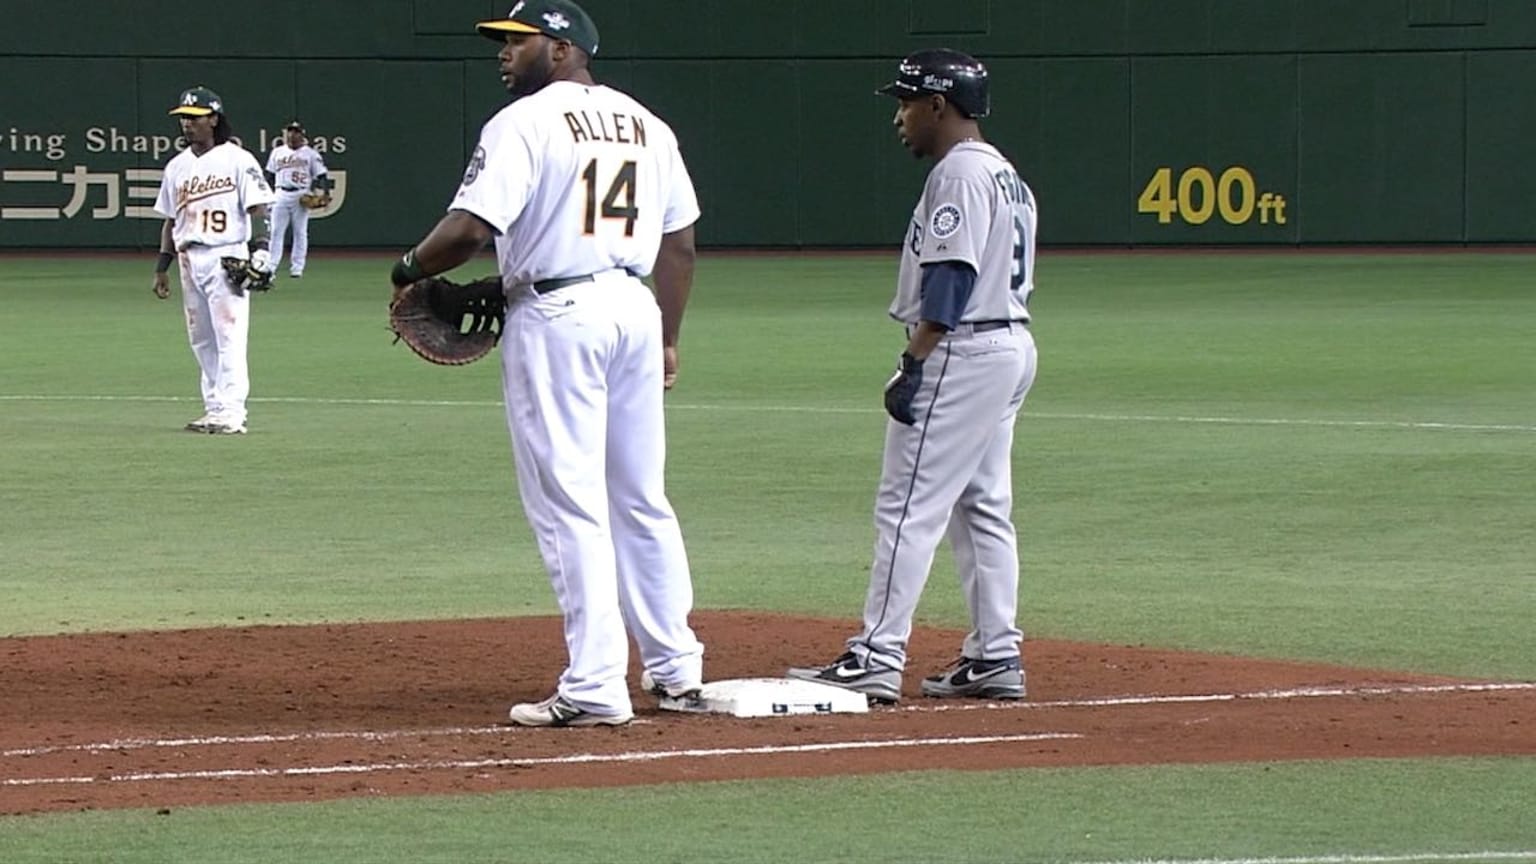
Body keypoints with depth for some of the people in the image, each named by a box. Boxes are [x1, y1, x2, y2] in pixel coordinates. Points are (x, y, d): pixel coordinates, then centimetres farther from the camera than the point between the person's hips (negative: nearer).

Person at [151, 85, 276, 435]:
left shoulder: (237, 160, -2)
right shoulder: (177, 167, 15)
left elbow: (257, 209, -6)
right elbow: (170, 220, 20)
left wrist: (260, 248, -18)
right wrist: (162, 266, 16)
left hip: (227, 256, -7)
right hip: (189, 259, 7)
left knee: (229, 335, -11)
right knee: (201, 339, 7)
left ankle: (230, 412, -14)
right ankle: (213, 409, 13)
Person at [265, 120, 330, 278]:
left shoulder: (310, 154, 2)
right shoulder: (277, 152, 12)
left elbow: (321, 175, -1)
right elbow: (270, 175, 16)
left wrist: (325, 193, -15)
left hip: (301, 197, -2)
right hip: (281, 194, 2)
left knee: (300, 232, 1)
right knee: (275, 231, -3)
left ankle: (297, 268, 6)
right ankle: (270, 265, -2)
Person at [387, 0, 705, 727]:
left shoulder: (524, 123, -8)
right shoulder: (646, 124, 13)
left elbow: (471, 228, -17)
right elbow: (680, 242, 14)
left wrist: (409, 270, 0)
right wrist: (666, 338, 20)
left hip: (556, 314, -7)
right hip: (635, 310, 7)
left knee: (570, 504, -6)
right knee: (641, 499, 16)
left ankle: (595, 688, -8)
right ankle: (675, 668, 21)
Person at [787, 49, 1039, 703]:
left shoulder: (958, 172, -13)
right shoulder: (1004, 172, 18)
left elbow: (951, 278, -21)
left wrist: (914, 364, -23)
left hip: (963, 351, -11)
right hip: (1010, 346, 11)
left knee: (909, 506, -11)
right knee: (983, 507, 13)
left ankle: (877, 659, -14)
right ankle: (995, 656, 12)